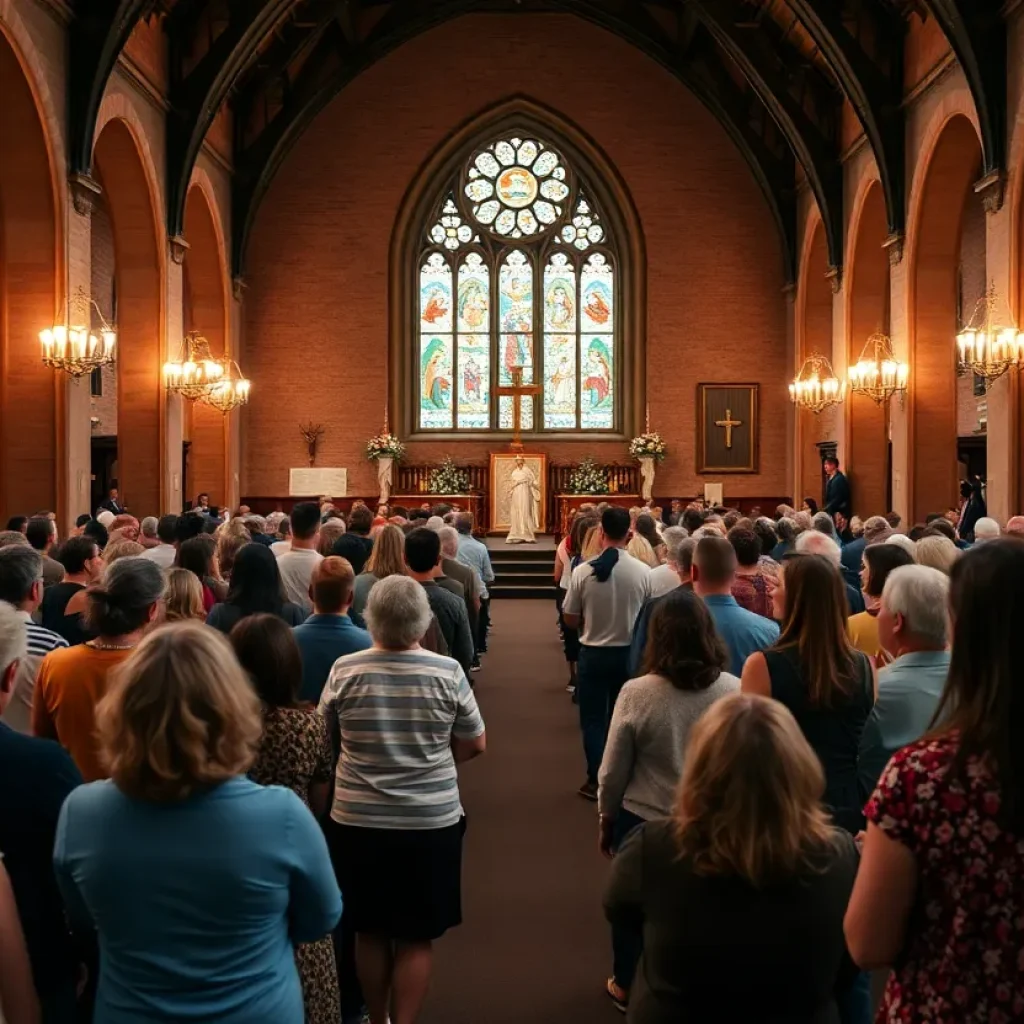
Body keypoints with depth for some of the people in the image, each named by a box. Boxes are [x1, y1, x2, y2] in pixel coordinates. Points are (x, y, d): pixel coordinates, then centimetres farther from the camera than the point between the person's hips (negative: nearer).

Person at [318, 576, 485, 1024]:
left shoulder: (344, 670, -9)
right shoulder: (447, 671, -12)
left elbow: (325, 737, 6)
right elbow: (475, 745, -1)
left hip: (357, 821, 2)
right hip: (432, 821, -1)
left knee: (370, 931, 18)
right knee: (416, 937, 11)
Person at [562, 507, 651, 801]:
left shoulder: (583, 571, -15)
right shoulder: (643, 572, -12)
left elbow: (569, 619, -6)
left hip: (593, 653, -2)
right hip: (629, 654, 2)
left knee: (593, 719, 12)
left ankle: (596, 781, 15)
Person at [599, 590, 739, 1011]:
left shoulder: (636, 693, -20)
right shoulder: (735, 691, -17)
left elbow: (612, 772, -9)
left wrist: (606, 820, 8)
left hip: (643, 821, -1)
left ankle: (627, 986, 42)